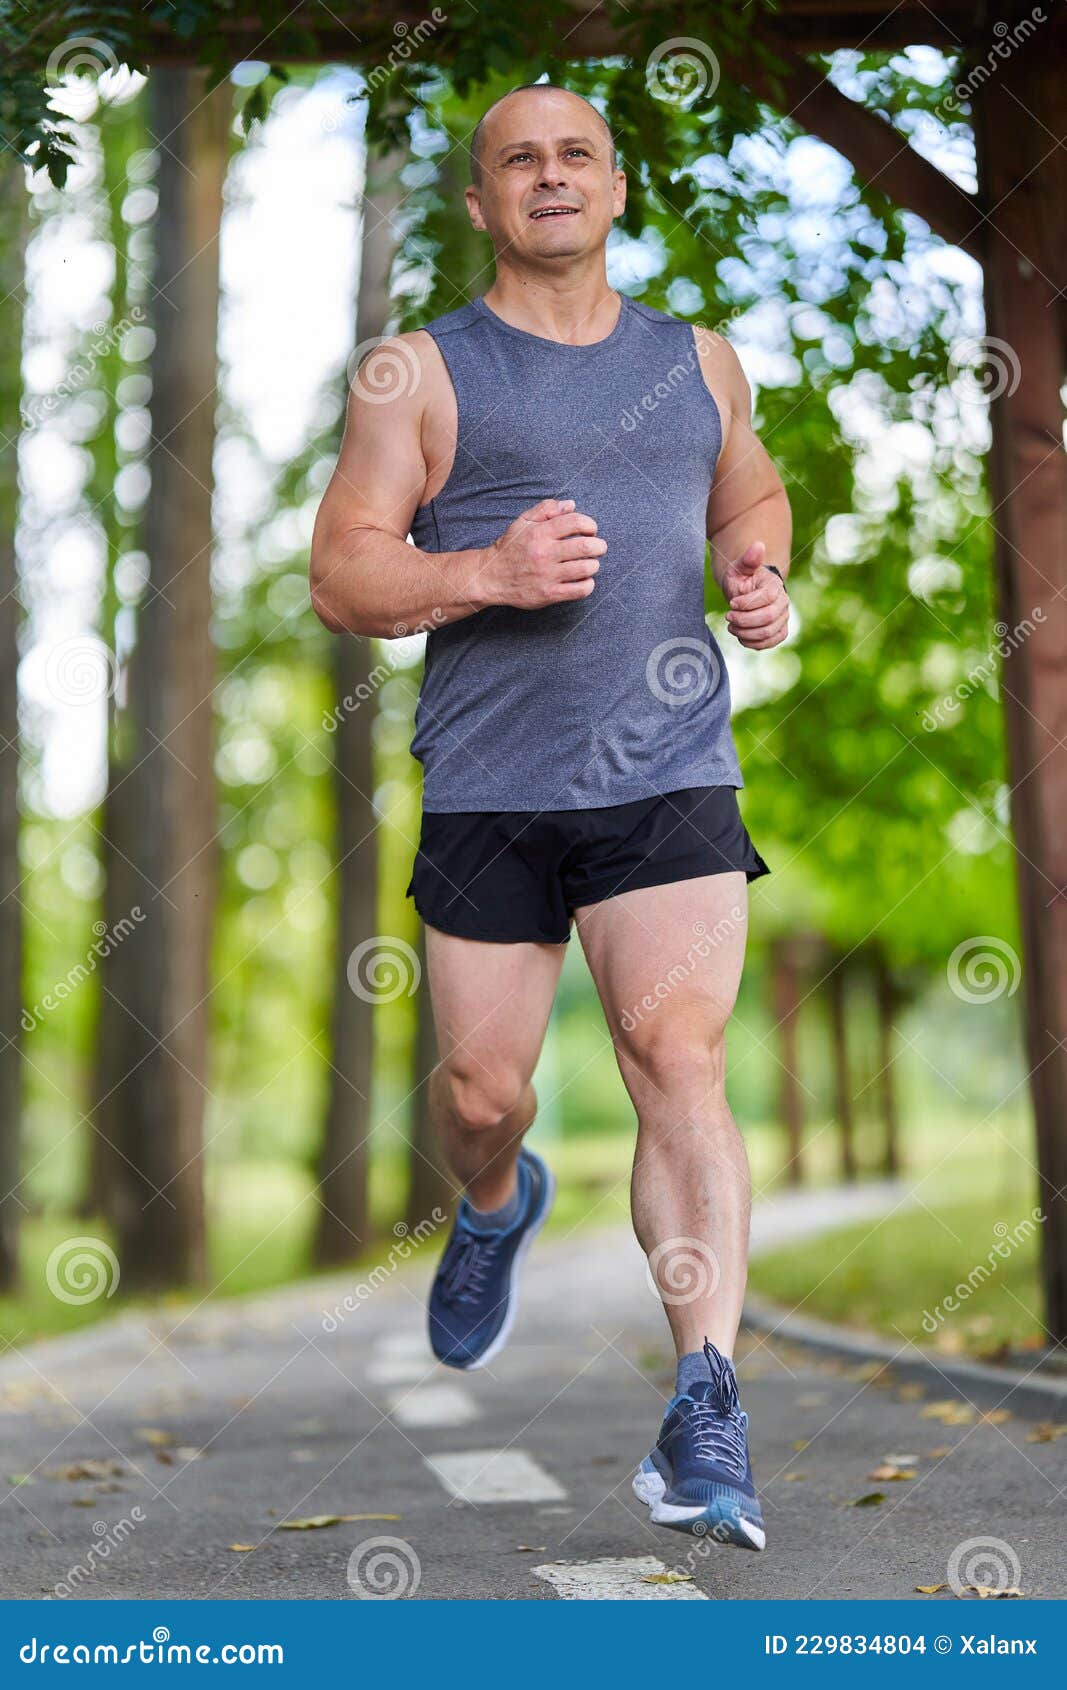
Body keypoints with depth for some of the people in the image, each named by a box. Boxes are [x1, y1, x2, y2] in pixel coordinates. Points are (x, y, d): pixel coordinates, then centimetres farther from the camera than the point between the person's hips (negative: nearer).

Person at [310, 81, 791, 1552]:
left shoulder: (700, 362, 13)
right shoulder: (421, 373, 3)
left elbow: (752, 493, 30)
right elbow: (341, 576, -1)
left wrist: (761, 572, 7)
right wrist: (487, 573, -19)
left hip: (671, 774, 1)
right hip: (488, 783, 0)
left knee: (678, 1062, -15)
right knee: (481, 1088, 6)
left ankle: (709, 1405, -16)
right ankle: (494, 1209, 43)